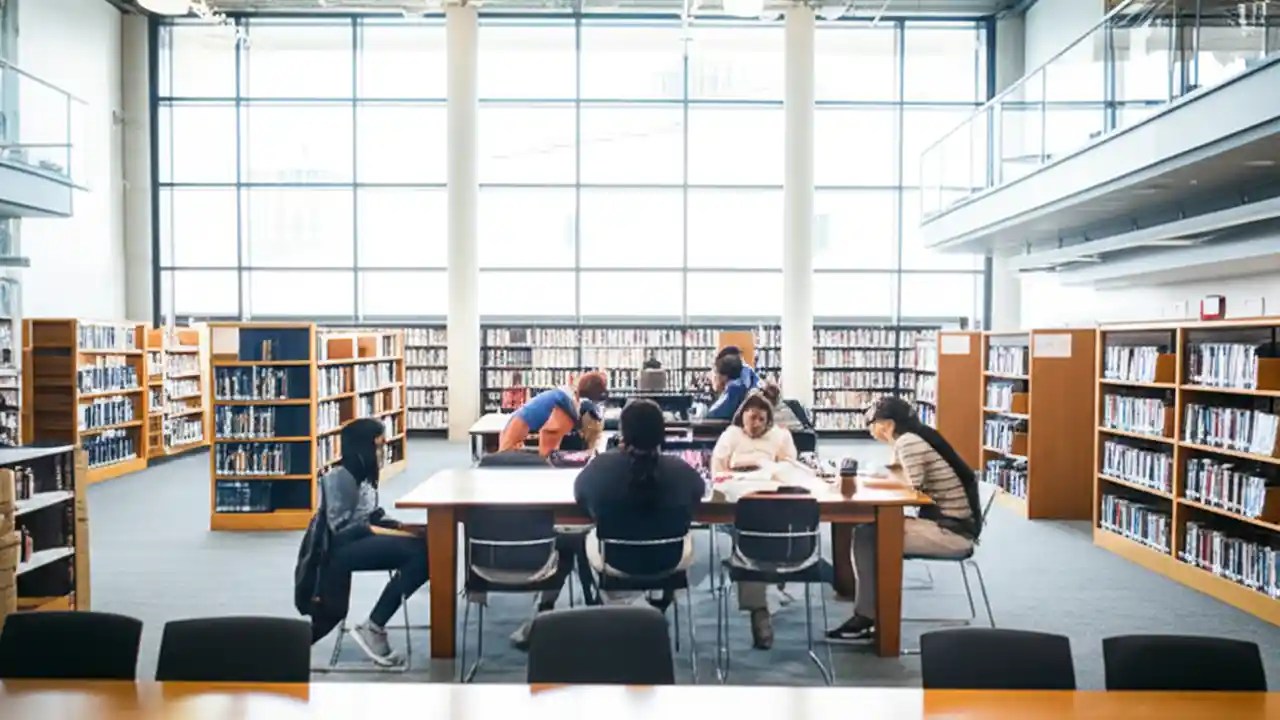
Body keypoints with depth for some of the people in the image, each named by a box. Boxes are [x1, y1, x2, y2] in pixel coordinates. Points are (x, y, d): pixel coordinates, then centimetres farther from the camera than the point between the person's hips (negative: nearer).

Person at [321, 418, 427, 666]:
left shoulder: (363, 474, 16)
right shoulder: (339, 477, -11)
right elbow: (341, 527, -19)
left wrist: (403, 526, -1)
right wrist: (390, 532, -23)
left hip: (363, 541, 9)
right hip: (345, 548, -9)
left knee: (423, 550, -18)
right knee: (418, 552, -27)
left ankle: (374, 627, -13)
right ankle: (372, 628, -15)